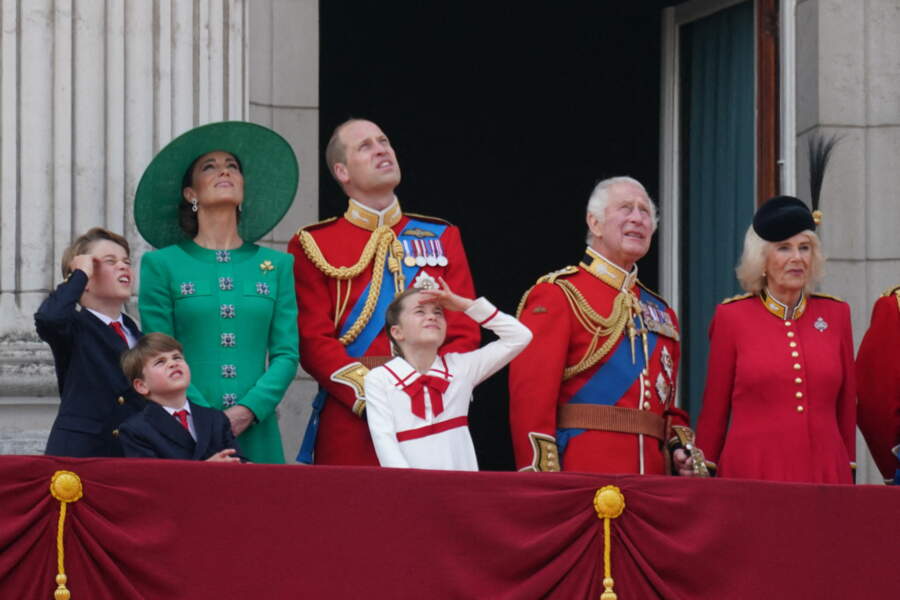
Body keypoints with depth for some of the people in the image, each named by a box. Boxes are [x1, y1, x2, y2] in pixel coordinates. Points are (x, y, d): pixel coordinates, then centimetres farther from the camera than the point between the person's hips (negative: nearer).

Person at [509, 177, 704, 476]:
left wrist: (682, 449, 4)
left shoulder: (661, 312, 21)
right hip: (582, 472, -6)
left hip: (653, 474, 6)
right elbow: (530, 399, -10)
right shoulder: (556, 295, -1)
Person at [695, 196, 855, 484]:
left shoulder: (835, 314, 10)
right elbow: (714, 410, 8)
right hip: (752, 471, -2)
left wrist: (847, 476, 16)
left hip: (825, 471, 2)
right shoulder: (732, 317, 3)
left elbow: (847, 406, 15)